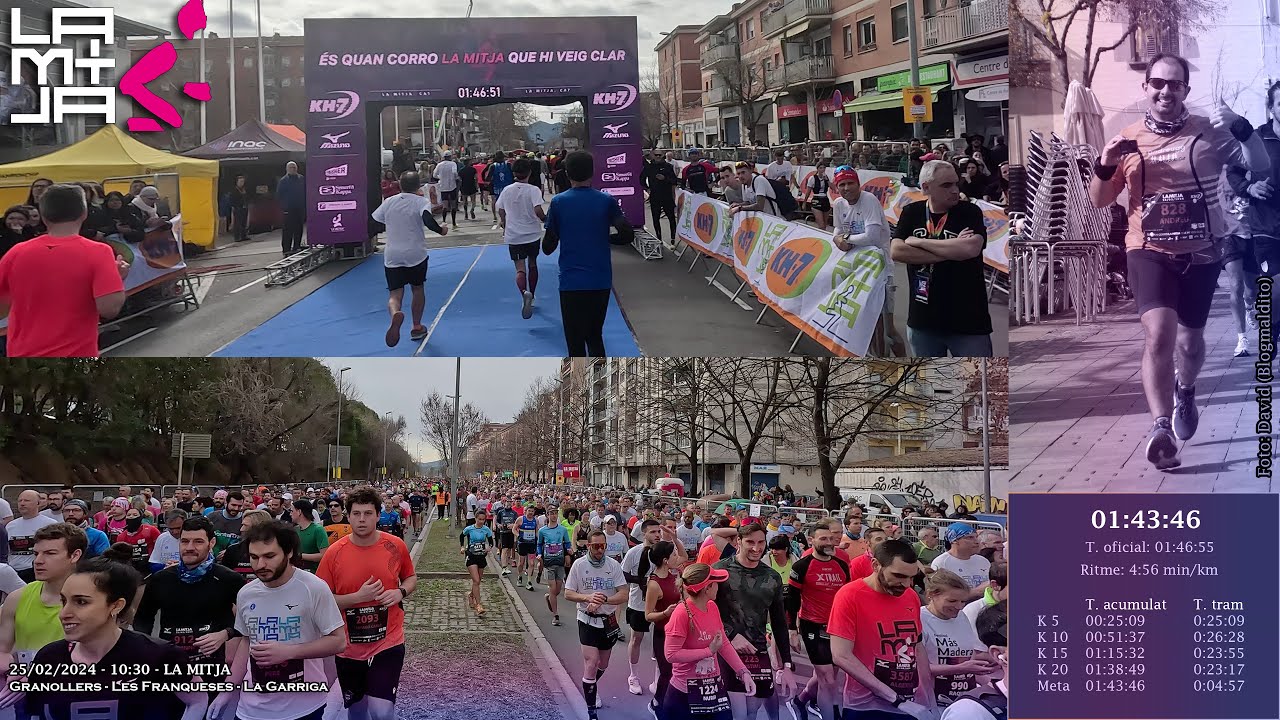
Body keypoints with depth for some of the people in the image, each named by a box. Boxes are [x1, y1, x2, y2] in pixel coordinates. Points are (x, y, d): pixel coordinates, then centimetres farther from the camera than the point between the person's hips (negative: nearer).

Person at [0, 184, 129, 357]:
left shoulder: (17, 253, -2)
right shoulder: (97, 252, -13)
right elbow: (109, 308, -20)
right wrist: (119, 277, -1)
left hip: (23, 354, 4)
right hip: (75, 355, -3)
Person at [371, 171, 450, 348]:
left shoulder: (388, 202, 7)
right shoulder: (421, 202, -4)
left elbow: (373, 222, 14)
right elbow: (427, 219, -23)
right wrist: (440, 230, -11)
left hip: (392, 256, 1)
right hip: (416, 254, -1)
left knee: (395, 294, -3)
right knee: (418, 289, 20)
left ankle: (395, 315, -37)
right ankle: (417, 328, 27)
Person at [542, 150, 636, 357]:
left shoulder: (558, 202, -4)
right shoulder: (606, 201, -2)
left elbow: (547, 247, -2)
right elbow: (627, 235, -4)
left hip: (571, 281, -2)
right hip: (601, 281, 2)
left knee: (575, 342, 3)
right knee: (595, 336, 20)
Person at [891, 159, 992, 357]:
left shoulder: (970, 212, -4)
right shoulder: (911, 213, 4)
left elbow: (971, 248, -23)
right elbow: (896, 252, -10)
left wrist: (919, 242, -14)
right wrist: (950, 251, -16)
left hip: (968, 321, -3)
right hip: (922, 320, 3)